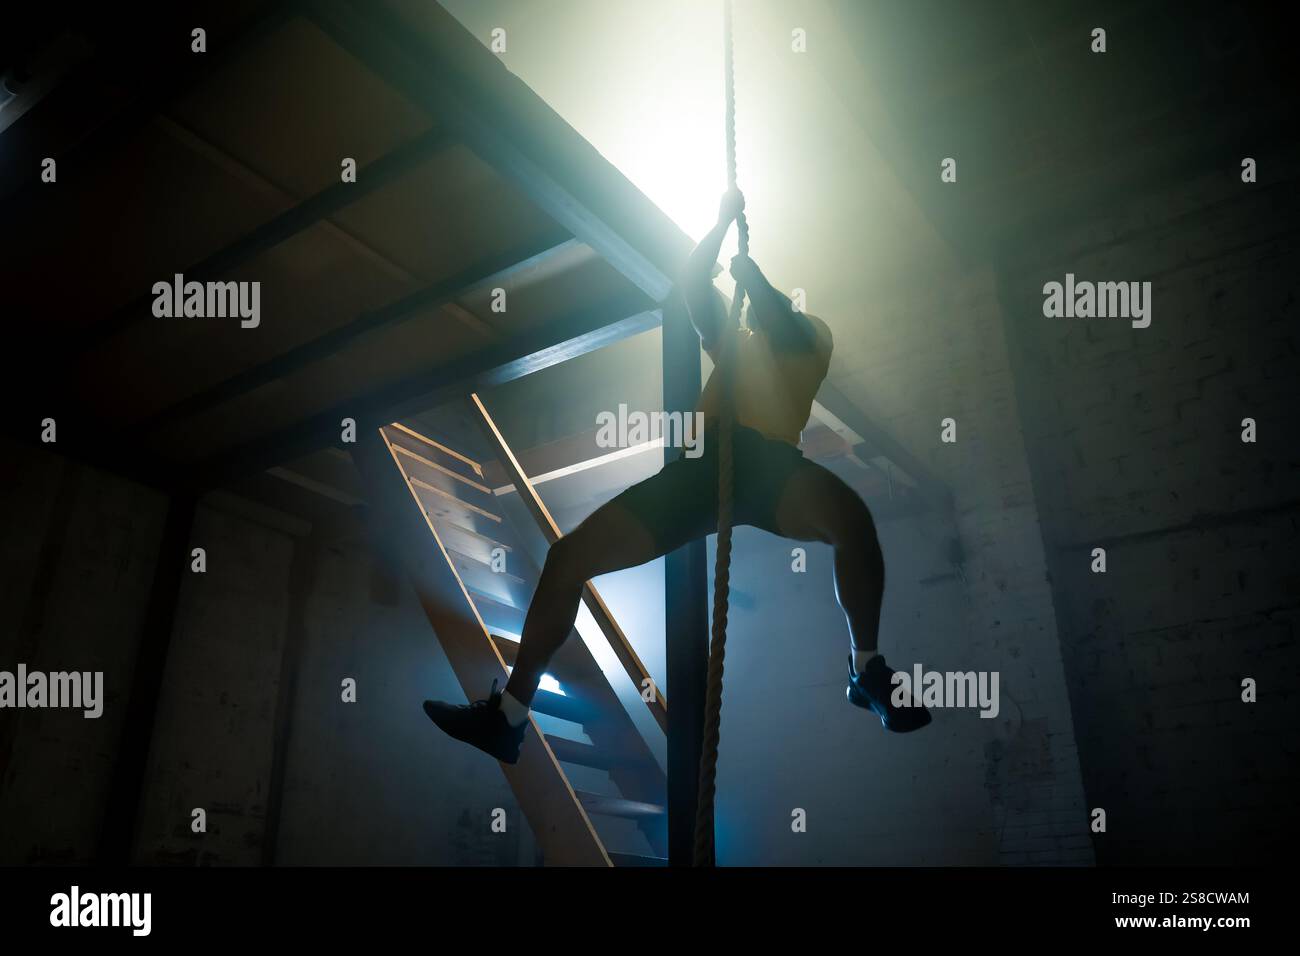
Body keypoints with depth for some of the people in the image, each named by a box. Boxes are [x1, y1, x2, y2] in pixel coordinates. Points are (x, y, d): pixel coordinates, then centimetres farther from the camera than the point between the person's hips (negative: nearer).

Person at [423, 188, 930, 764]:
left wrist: (748, 271, 13)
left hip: (770, 460, -4)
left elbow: (784, 326, 3)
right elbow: (692, 286, 24)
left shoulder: (811, 340, 27)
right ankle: (508, 714, -3)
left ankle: (867, 670, -16)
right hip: (702, 464, 4)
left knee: (850, 517, -39)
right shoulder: (733, 346, 37)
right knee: (570, 554, -8)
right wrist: (724, 219, 27)